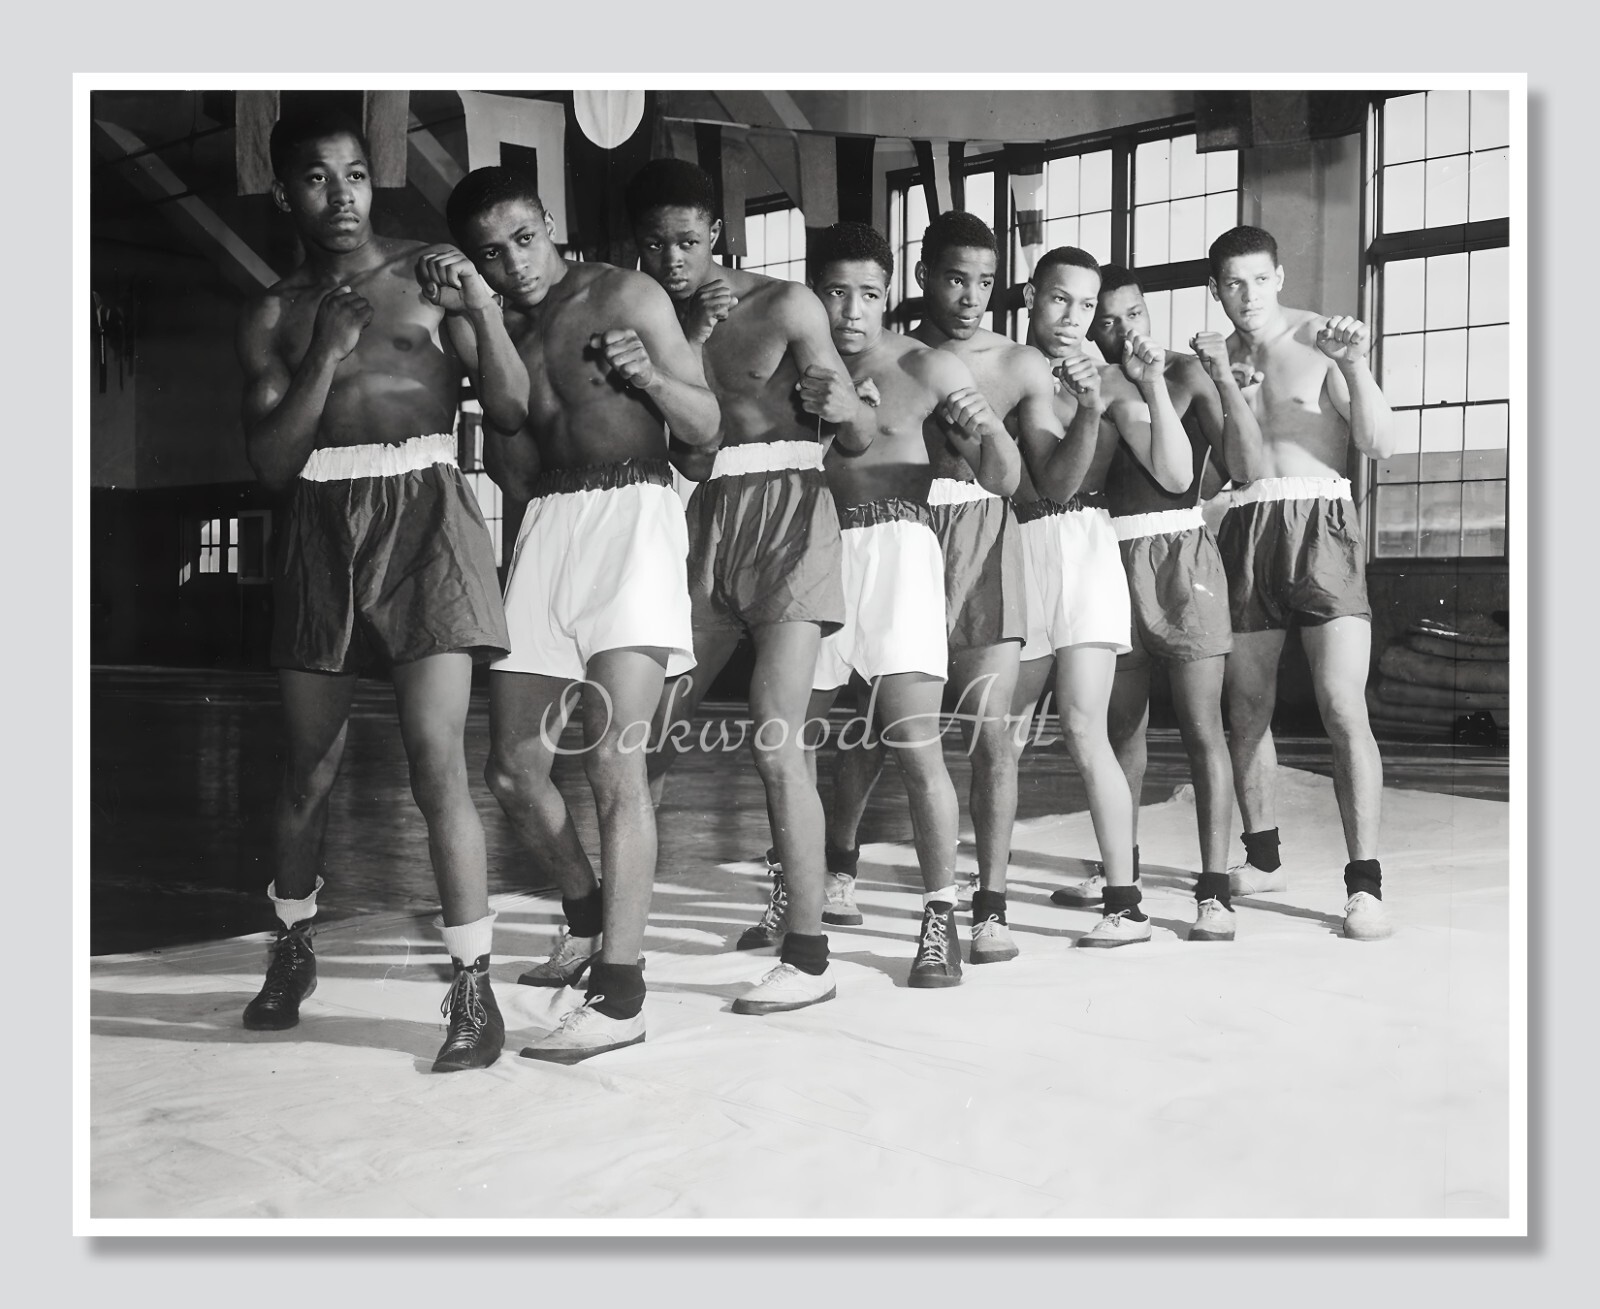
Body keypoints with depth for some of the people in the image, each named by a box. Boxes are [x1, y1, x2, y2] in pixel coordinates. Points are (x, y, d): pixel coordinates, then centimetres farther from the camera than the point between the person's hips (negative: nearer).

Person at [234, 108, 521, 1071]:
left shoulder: (430, 273, 7)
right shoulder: (274, 318, 12)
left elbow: (513, 408, 1)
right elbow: (271, 463, 1)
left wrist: (483, 311, -13)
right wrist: (327, 353, -8)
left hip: (425, 514, -2)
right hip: (324, 527, 3)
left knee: (437, 757, -13)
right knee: (310, 767, 10)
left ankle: (474, 985, -4)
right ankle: (294, 947, 34)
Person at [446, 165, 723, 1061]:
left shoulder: (627, 296, 4)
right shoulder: (501, 329, 17)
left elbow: (707, 428, 3)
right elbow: (516, 475, 10)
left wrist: (649, 376, -16)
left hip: (630, 513, -6)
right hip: (547, 526, 6)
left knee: (614, 761, -15)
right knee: (513, 769, 4)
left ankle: (621, 993, -11)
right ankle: (590, 925, 26)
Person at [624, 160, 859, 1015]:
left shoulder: (783, 304, 0)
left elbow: (848, 416, -4)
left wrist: (828, 398, -26)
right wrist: (689, 338, -10)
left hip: (784, 512, -5)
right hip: (701, 519, 5)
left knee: (773, 739, -15)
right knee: (648, 732, 5)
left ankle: (809, 960, -8)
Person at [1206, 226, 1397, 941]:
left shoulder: (1322, 341, 1)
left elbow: (1381, 444, -8)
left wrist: (1355, 367, -21)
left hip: (1319, 525, -4)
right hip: (1245, 530, 4)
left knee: (1343, 705, -14)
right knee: (1246, 709, 8)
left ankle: (1364, 883, -10)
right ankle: (1263, 858, 24)